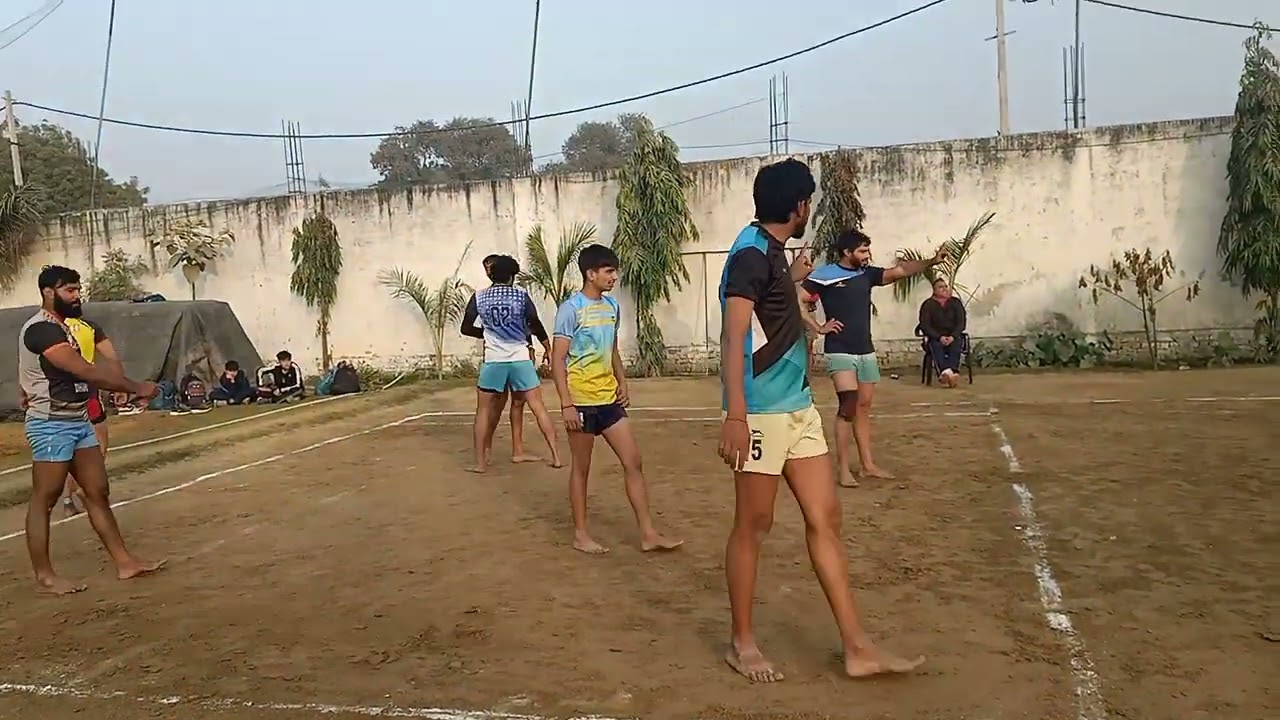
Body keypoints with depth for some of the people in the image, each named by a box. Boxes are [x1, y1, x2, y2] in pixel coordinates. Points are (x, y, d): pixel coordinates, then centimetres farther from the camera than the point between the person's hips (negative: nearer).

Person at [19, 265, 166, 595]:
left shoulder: (68, 327, 15)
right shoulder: (41, 329, -16)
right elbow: (86, 371, -24)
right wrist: (137, 388, -20)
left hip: (79, 420, 9)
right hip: (52, 424, -9)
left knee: (98, 493, 9)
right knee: (44, 500, 0)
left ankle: (124, 562, 14)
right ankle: (44, 576, 8)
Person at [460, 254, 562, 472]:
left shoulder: (479, 297, 2)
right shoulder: (521, 294, -1)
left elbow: (465, 328, 7)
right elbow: (535, 324, -2)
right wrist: (549, 347, 13)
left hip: (493, 360, 0)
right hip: (521, 358, 0)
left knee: (484, 410, 13)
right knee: (538, 407, 6)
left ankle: (481, 462, 11)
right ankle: (556, 456, 4)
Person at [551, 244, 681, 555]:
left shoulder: (612, 306, 9)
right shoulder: (571, 308, -12)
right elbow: (557, 360, -13)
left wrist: (622, 382, 8)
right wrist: (566, 404, -17)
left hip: (609, 399, 7)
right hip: (582, 401, -7)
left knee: (633, 462, 4)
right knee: (581, 468, 5)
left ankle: (648, 534, 11)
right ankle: (580, 535, 19)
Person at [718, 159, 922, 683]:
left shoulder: (772, 251, 15)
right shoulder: (752, 253, -14)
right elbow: (733, 337, -22)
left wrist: (794, 281, 36)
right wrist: (735, 415, -29)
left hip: (798, 406, 9)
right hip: (763, 412, -9)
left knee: (825, 517, 7)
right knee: (754, 525, 2)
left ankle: (856, 647, 13)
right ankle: (742, 643, 18)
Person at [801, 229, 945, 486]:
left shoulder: (867, 274, 8)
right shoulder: (824, 275, -9)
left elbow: (900, 270, 3)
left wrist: (931, 262, -9)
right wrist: (819, 327, -13)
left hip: (866, 351, 7)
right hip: (840, 352, -7)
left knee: (864, 407, 11)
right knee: (848, 405, -16)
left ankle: (867, 464, 19)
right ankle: (843, 468, -8)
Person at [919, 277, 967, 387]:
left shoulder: (956, 303, 10)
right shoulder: (928, 305, 4)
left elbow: (961, 322, 3)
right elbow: (925, 326, -4)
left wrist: (953, 336, -16)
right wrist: (939, 337, -19)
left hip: (953, 336, 2)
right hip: (935, 337, -2)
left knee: (956, 345, -32)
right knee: (936, 345, -35)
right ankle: (946, 372, -59)